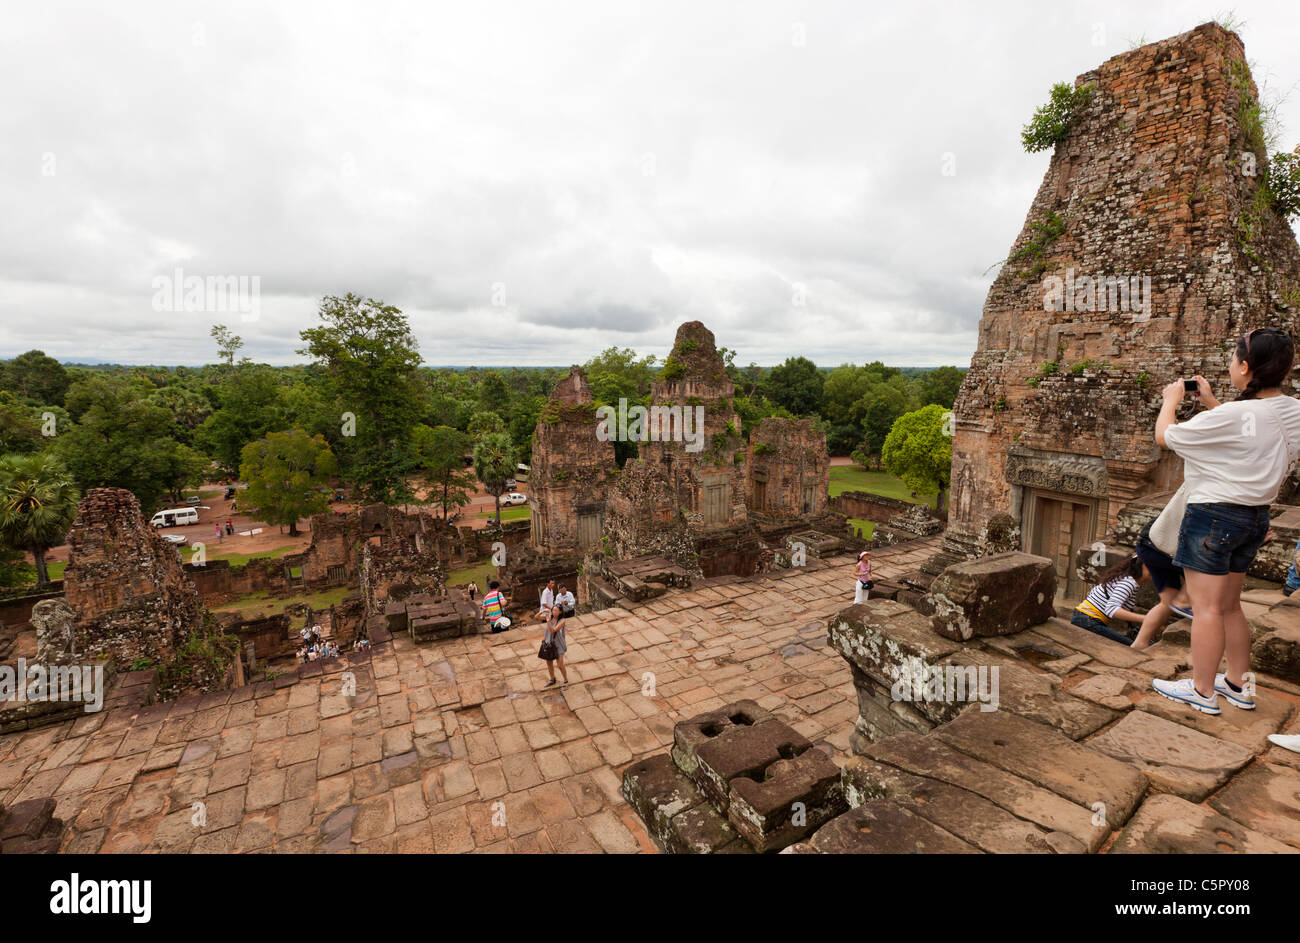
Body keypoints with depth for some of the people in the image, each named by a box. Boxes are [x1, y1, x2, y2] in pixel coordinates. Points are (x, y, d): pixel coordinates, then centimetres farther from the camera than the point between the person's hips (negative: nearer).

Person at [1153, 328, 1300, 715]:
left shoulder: (1231, 417, -23)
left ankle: (1202, 691, 12)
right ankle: (1238, 685, 31)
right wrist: (1212, 402, 18)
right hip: (1255, 517, 8)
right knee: (1229, 605, 20)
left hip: (1213, 513, -8)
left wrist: (1171, 399, 5)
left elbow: (1164, 436, -13)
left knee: (1206, 607, 2)